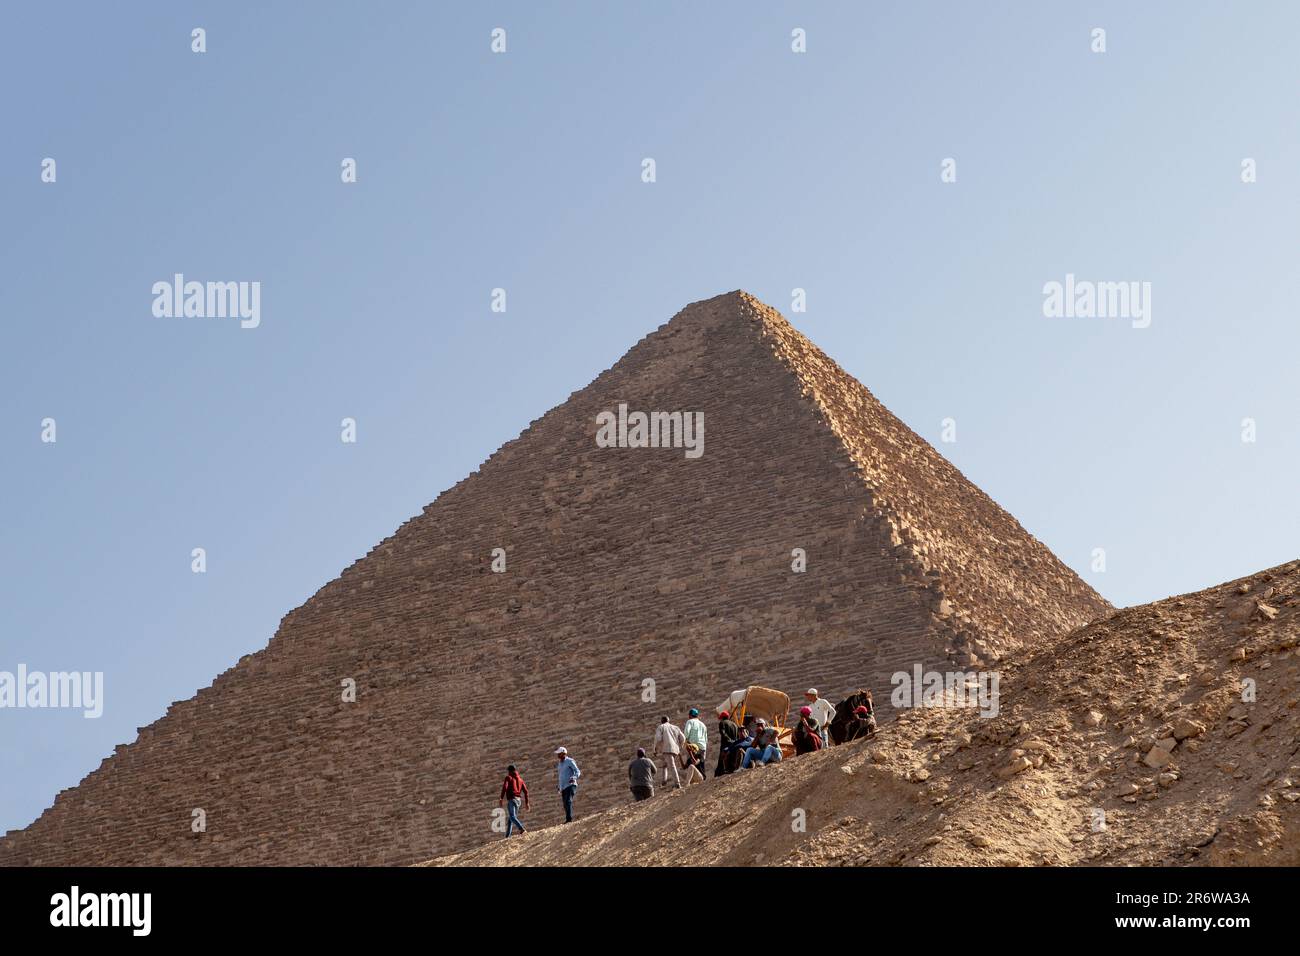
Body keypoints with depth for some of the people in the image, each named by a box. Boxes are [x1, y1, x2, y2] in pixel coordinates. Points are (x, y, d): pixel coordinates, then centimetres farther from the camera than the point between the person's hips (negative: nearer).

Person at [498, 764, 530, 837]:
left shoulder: (508, 777, 4)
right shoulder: (520, 779, 20)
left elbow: (504, 787, -11)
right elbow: (525, 791, 14)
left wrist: (501, 799, -13)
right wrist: (526, 803, 15)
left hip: (511, 799, -6)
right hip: (519, 800, 6)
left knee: (512, 816, -17)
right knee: (510, 819, 13)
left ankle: (521, 828, -39)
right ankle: (507, 836, 9)